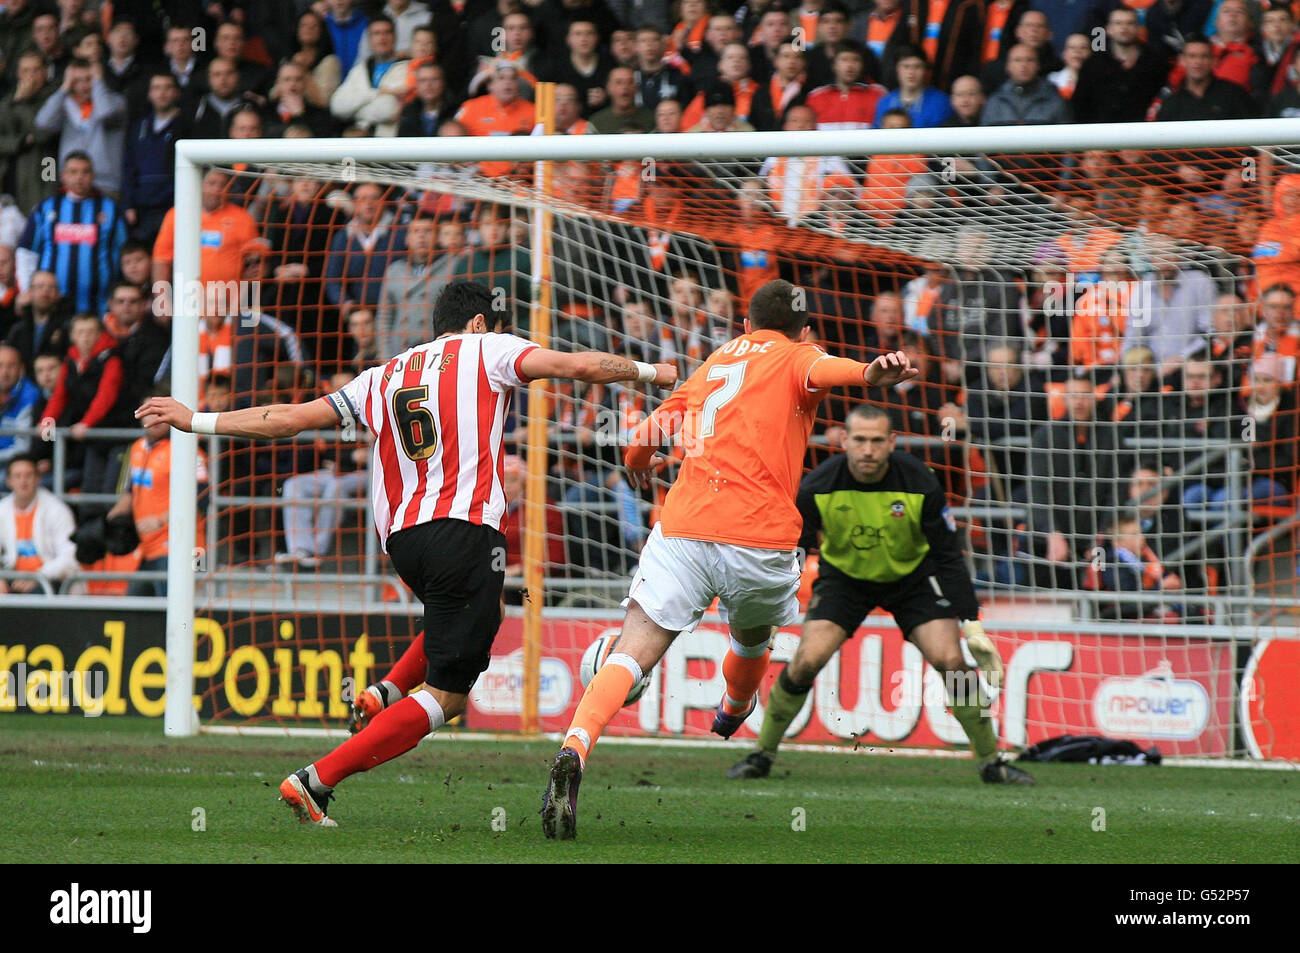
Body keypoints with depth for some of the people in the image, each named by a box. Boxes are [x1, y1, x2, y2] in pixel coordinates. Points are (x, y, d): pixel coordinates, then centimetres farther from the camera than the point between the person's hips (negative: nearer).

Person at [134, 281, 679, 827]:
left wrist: (195, 422, 25)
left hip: (400, 537, 7)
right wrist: (648, 372, 15)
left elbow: (290, 418, 17)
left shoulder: (382, 378, 20)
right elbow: (577, 366, -1)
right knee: (446, 696, -4)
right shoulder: (484, 351, 8)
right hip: (465, 531, -7)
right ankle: (317, 781, -15)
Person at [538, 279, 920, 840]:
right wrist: (870, 373, -37)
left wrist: (639, 467, 54)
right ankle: (732, 716, 57)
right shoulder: (794, 358, 11)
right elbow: (823, 369, -15)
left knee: (631, 653, -8)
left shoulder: (714, 363, 25)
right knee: (753, 639, 30)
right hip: (761, 536, -2)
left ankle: (574, 749, -33)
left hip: (683, 526, 2)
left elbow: (643, 440, 31)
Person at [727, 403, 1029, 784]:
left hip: (913, 575, 0)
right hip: (843, 575, 0)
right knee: (806, 662, -18)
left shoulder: (920, 484, -25)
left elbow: (949, 557, -17)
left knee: (950, 661, -16)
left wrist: (972, 625, -19)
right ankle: (762, 756, 1)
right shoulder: (817, 488, -25)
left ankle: (990, 762, 0)